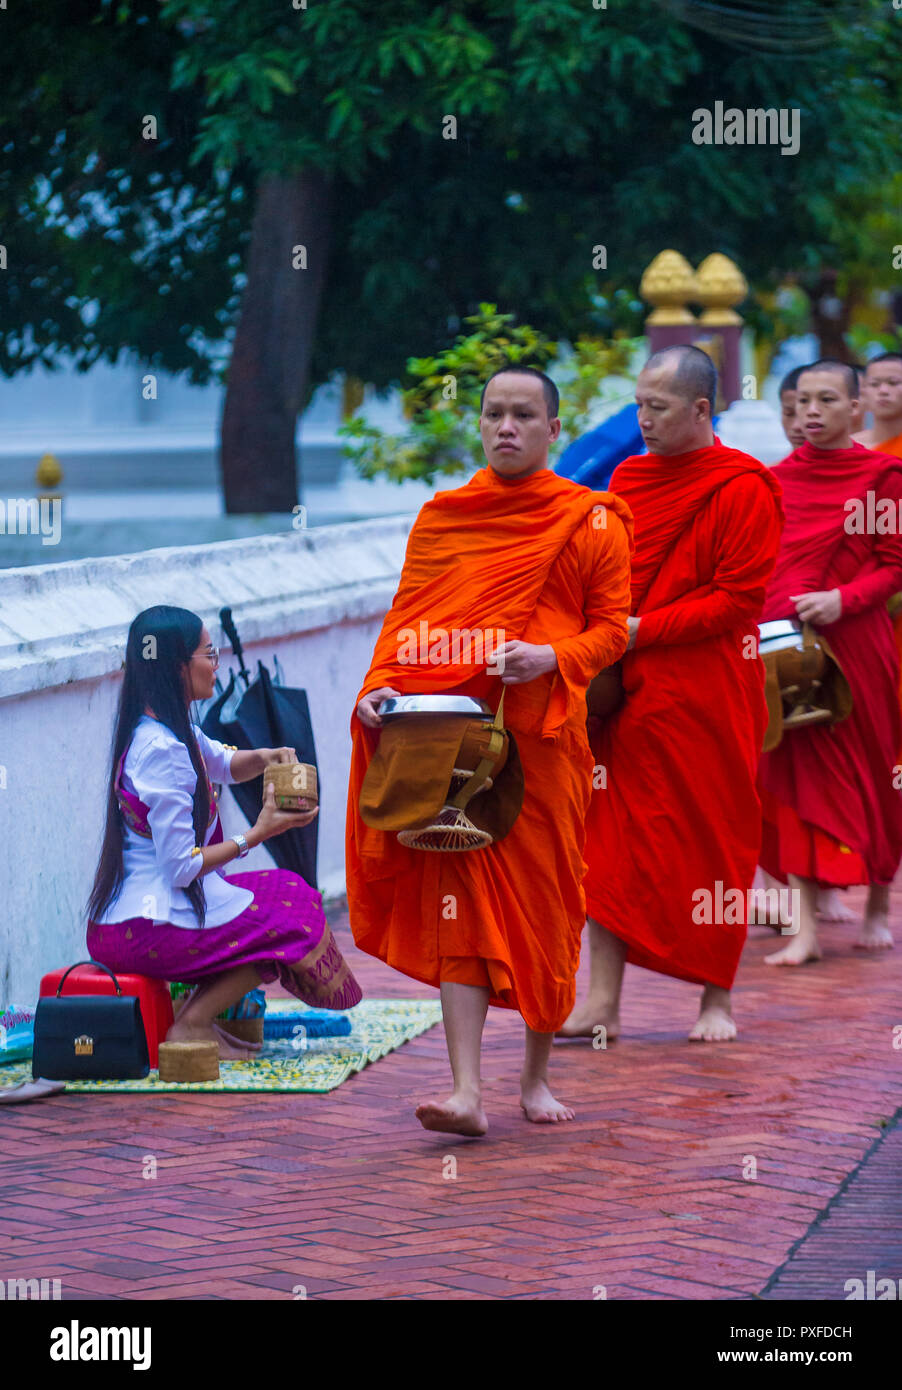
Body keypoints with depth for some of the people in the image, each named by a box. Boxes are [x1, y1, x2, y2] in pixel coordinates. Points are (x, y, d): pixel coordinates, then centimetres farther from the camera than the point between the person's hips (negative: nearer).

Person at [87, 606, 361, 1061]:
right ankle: (191, 1026, -5)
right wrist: (256, 836, -15)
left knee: (282, 888, 19)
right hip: (145, 928, -10)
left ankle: (201, 1018, 11)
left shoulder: (173, 731, 9)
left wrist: (265, 757, 9)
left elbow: (224, 764, 31)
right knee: (293, 914, -1)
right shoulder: (161, 750, -21)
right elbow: (181, 867, -22)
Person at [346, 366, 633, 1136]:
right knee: (459, 900, -7)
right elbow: (407, 615, 10)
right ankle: (467, 1091, -13)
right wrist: (380, 687, -7)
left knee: (541, 900, 5)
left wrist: (552, 657, -17)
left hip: (543, 733, -1)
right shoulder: (441, 517, 11)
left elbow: (612, 629, 2)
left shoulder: (592, 520, 3)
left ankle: (536, 1075, 22)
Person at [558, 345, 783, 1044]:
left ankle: (717, 999, 12)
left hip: (706, 696, -5)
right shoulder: (629, 479, 12)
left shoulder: (743, 489, -7)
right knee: (611, 838, 0)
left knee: (712, 843, 3)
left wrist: (641, 631, -16)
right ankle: (602, 1000, 0)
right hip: (628, 693, 6)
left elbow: (739, 600, -13)